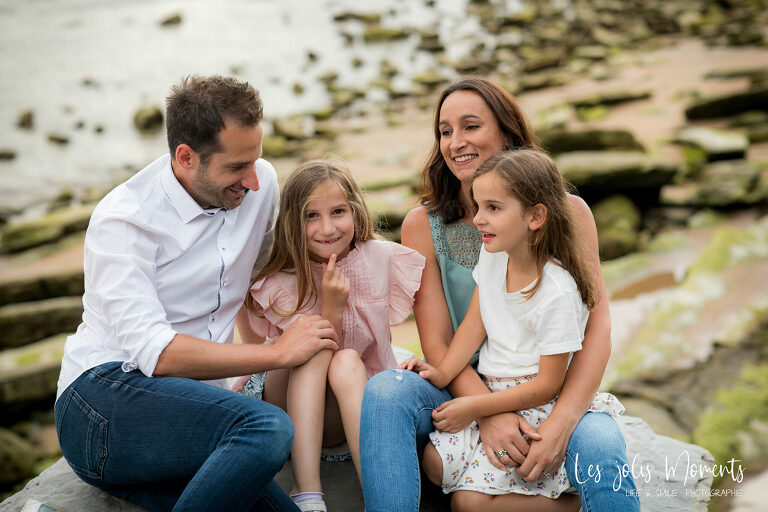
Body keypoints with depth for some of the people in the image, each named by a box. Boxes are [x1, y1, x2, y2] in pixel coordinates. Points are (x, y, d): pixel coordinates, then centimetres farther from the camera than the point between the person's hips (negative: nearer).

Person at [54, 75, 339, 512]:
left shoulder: (260, 183, 6)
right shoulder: (122, 219, -12)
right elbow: (154, 353, -20)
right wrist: (279, 353, -15)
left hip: (190, 408, 5)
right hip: (105, 394, -5)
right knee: (267, 428, -32)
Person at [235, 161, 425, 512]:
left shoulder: (381, 258, -9)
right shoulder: (284, 283, -13)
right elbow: (316, 360, -18)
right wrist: (332, 309, -30)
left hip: (365, 400, 0)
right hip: (296, 411, 0)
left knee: (346, 362, -32)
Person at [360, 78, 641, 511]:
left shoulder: (566, 212, -1)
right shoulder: (423, 225, 1)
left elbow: (597, 328, -7)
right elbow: (436, 342, -3)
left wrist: (560, 423, -23)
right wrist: (488, 411, -22)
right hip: (465, 391, 2)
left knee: (600, 448, -34)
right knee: (385, 390, -28)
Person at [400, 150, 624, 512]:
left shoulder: (558, 293, -20)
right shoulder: (493, 257, 2)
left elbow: (547, 384, -17)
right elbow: (474, 325, 7)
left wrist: (474, 407, -18)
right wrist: (443, 373, -8)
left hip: (535, 408, -7)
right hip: (491, 393, 8)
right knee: (435, 462, -12)